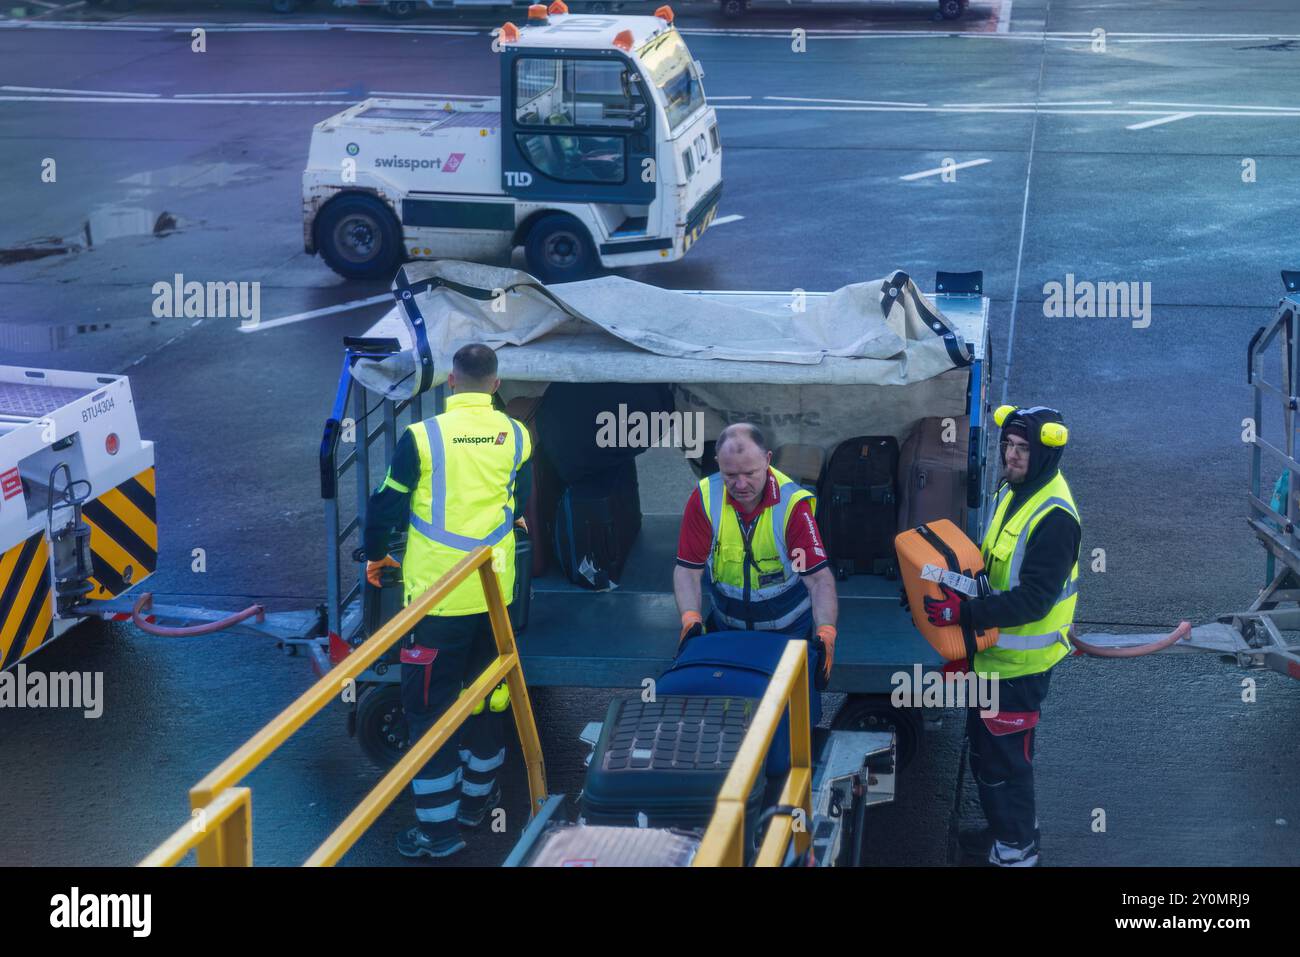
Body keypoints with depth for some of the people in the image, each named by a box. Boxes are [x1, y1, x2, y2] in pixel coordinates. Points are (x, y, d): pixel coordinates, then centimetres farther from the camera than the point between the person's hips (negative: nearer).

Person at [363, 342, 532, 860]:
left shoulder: (422, 437, -14)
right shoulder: (515, 436, -1)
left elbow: (386, 505, -6)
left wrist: (376, 555, 13)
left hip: (436, 595, -4)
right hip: (494, 593, 4)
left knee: (429, 705, 3)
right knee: (487, 693, 21)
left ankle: (439, 826, 3)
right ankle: (478, 794, 35)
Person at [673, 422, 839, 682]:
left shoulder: (792, 503, -22)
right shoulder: (705, 497, -17)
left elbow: (819, 578, -25)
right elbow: (688, 570, -13)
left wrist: (826, 634, -39)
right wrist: (690, 620, -30)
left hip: (789, 630, -2)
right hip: (726, 626, 2)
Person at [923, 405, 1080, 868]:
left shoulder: (1054, 517, -26)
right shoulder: (1013, 490, 4)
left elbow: (1033, 600, -29)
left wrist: (966, 612, -33)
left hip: (1021, 660, -9)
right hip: (995, 649, 9)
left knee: (1003, 752, 3)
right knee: (984, 741, 22)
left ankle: (1015, 847, 20)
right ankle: (1016, 825, 40)